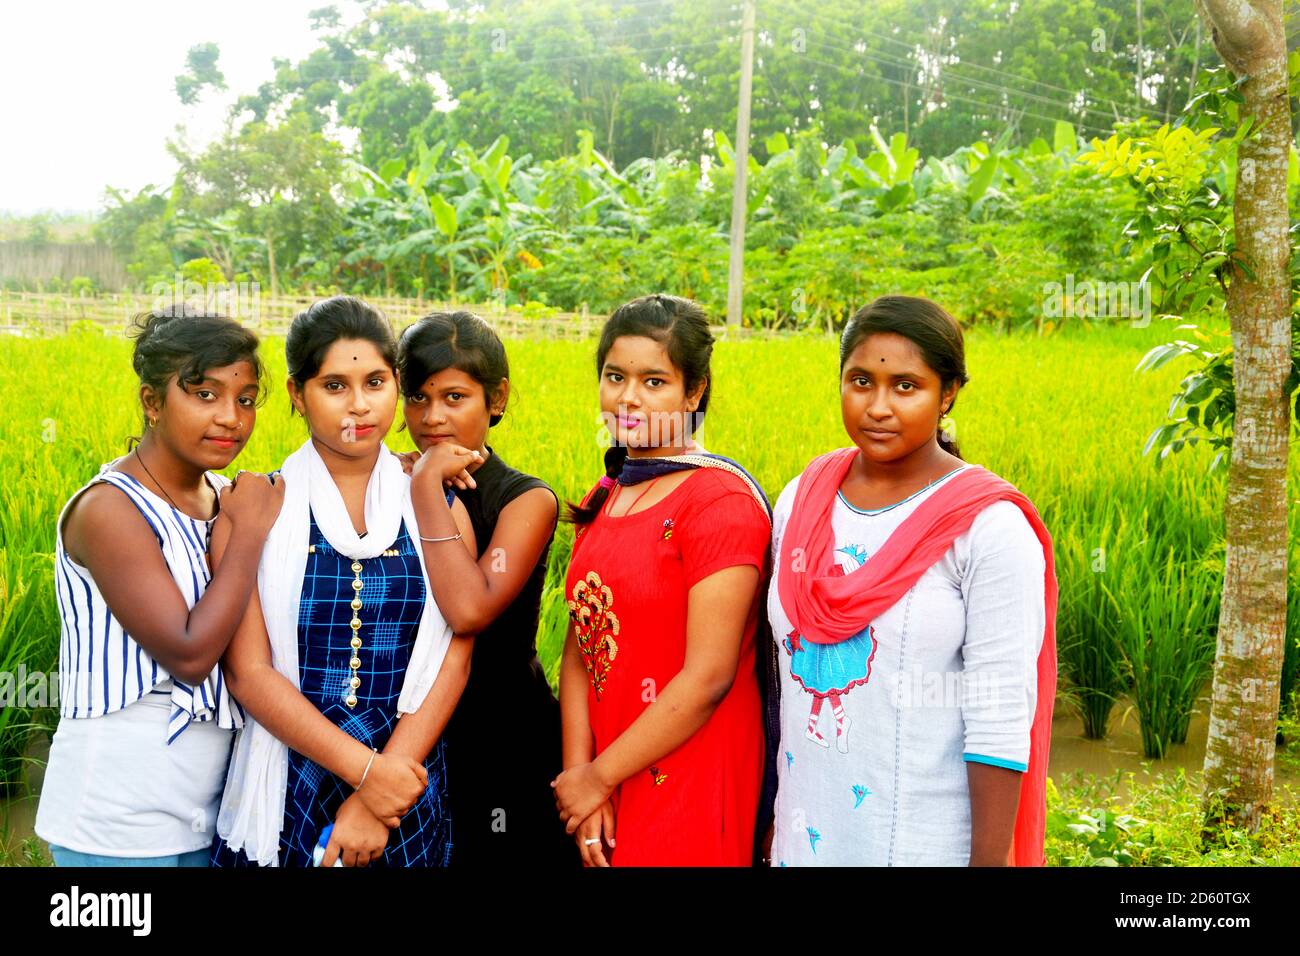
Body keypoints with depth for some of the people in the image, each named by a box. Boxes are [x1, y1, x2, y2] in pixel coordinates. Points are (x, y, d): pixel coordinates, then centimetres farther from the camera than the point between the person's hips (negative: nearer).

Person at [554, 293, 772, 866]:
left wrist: (600, 775, -13)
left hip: (691, 787, -7)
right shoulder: (604, 500, 7)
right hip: (605, 788, 7)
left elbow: (709, 676, -20)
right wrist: (578, 774, -7)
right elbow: (579, 649, 4)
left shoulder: (720, 501, -16)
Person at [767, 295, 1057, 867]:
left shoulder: (990, 527, -14)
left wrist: (990, 859, -16)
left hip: (928, 844, -5)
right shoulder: (800, 502, 2)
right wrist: (769, 817, 12)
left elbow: (1001, 724, -15)